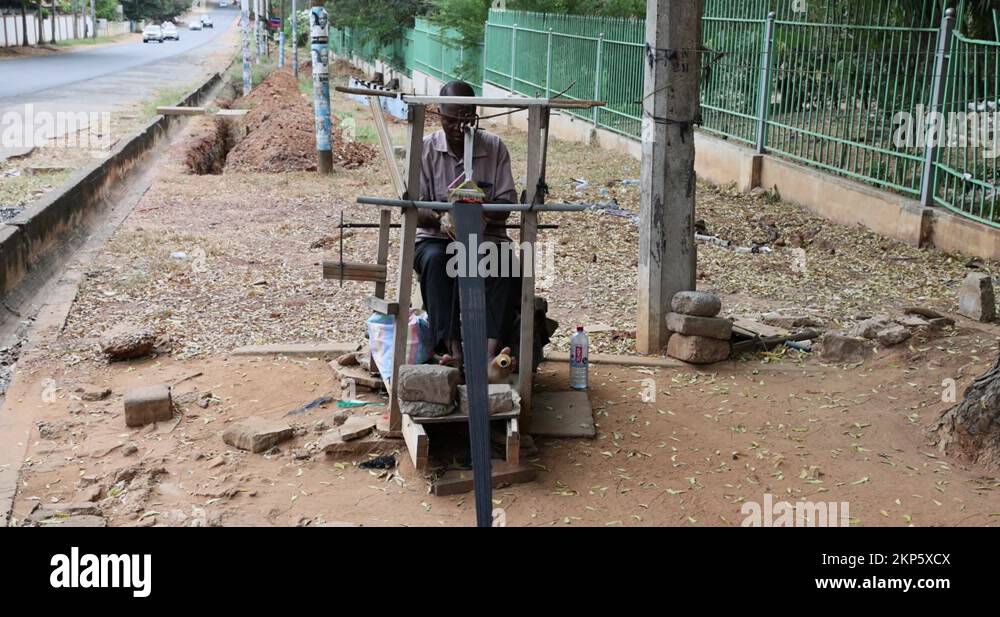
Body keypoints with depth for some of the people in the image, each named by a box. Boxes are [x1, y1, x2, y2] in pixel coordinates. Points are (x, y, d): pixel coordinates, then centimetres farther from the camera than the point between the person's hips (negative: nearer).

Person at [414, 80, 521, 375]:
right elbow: (416, 211, -3)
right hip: (436, 238, 0)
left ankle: (490, 354, -46)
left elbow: (507, 203, -1)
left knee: (507, 267, -33)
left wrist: (484, 210, -25)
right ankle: (453, 349, -44)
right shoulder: (425, 149, 1)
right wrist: (439, 217, -27)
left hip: (485, 237, 1)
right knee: (435, 260, -36)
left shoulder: (495, 147, 3)